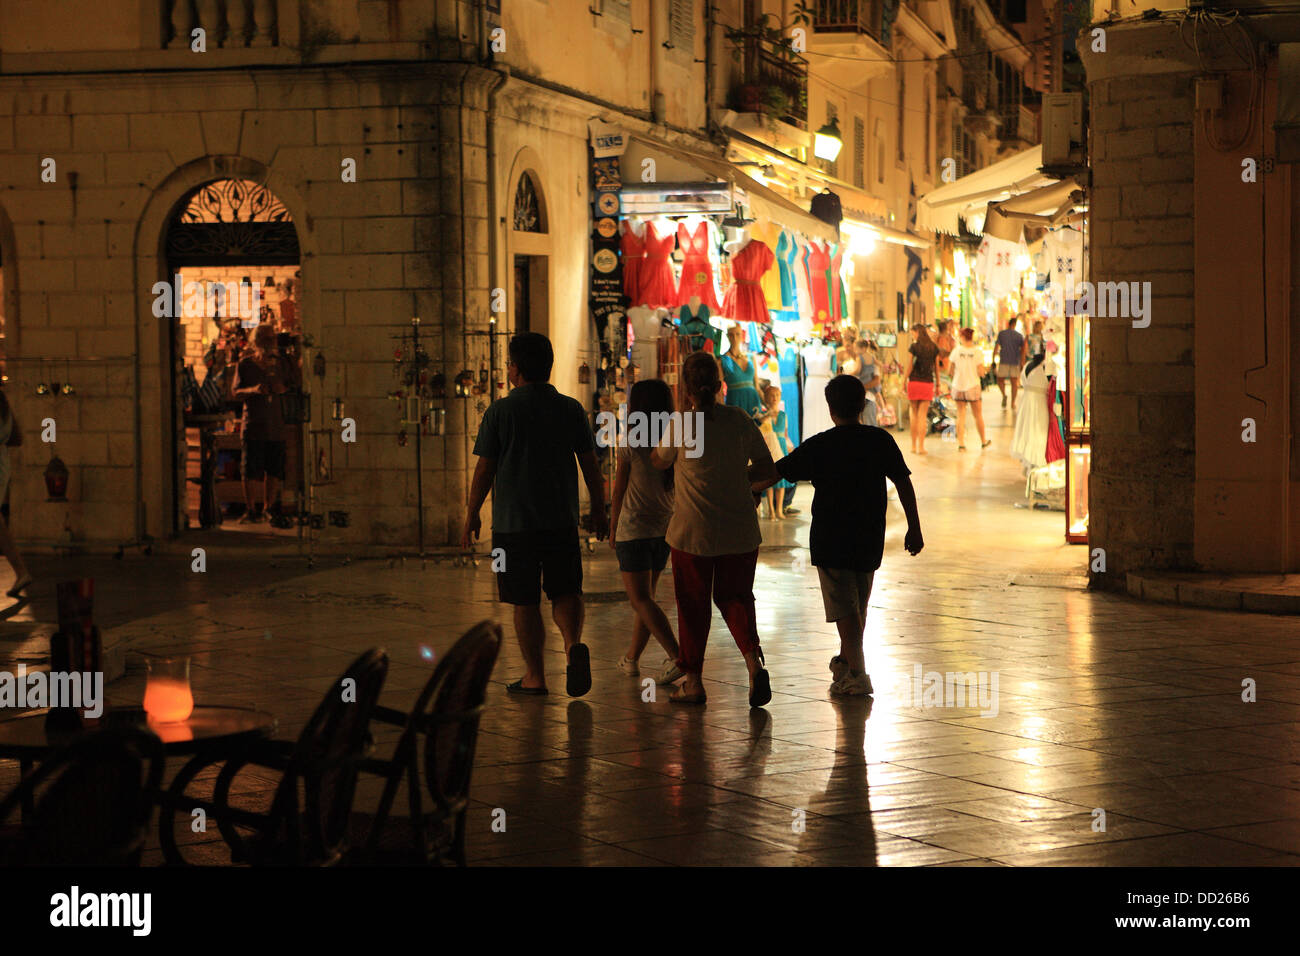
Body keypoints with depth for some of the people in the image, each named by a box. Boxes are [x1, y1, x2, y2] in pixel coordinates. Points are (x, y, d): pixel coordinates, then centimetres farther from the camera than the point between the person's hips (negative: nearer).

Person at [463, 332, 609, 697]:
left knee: (525, 602, 7)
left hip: (513, 523, -2)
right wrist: (599, 511, 15)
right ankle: (574, 644, -18)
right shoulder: (571, 409, 2)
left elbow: (484, 470, -4)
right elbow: (591, 466, 5)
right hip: (562, 522, 2)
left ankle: (534, 676, 11)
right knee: (565, 592, 9)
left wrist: (472, 516, 6)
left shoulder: (499, 411, -6)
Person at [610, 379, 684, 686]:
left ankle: (678, 657, -20)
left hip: (634, 527, -6)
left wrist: (613, 530, 7)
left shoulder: (631, 445, -12)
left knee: (641, 599, -7)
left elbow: (619, 492, -5)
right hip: (665, 527, 6)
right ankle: (632, 658, 26)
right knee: (645, 596, 17)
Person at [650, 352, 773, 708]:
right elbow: (765, 464, 4)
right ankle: (753, 660, -9)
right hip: (740, 531, 2)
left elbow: (658, 461, 9)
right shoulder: (739, 420, -4)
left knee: (693, 604, 10)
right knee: (734, 597, 14)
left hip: (692, 532, -2)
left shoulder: (680, 426, -10)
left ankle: (693, 681, 15)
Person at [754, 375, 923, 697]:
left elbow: (774, 473, -6)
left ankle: (858, 674, -13)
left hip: (831, 540, -4)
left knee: (844, 607, -3)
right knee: (858, 604, 18)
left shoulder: (819, 446, -8)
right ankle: (845, 663, 34)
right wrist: (914, 528, 9)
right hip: (870, 538, 4)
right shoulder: (881, 440, 0)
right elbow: (903, 483, 2)